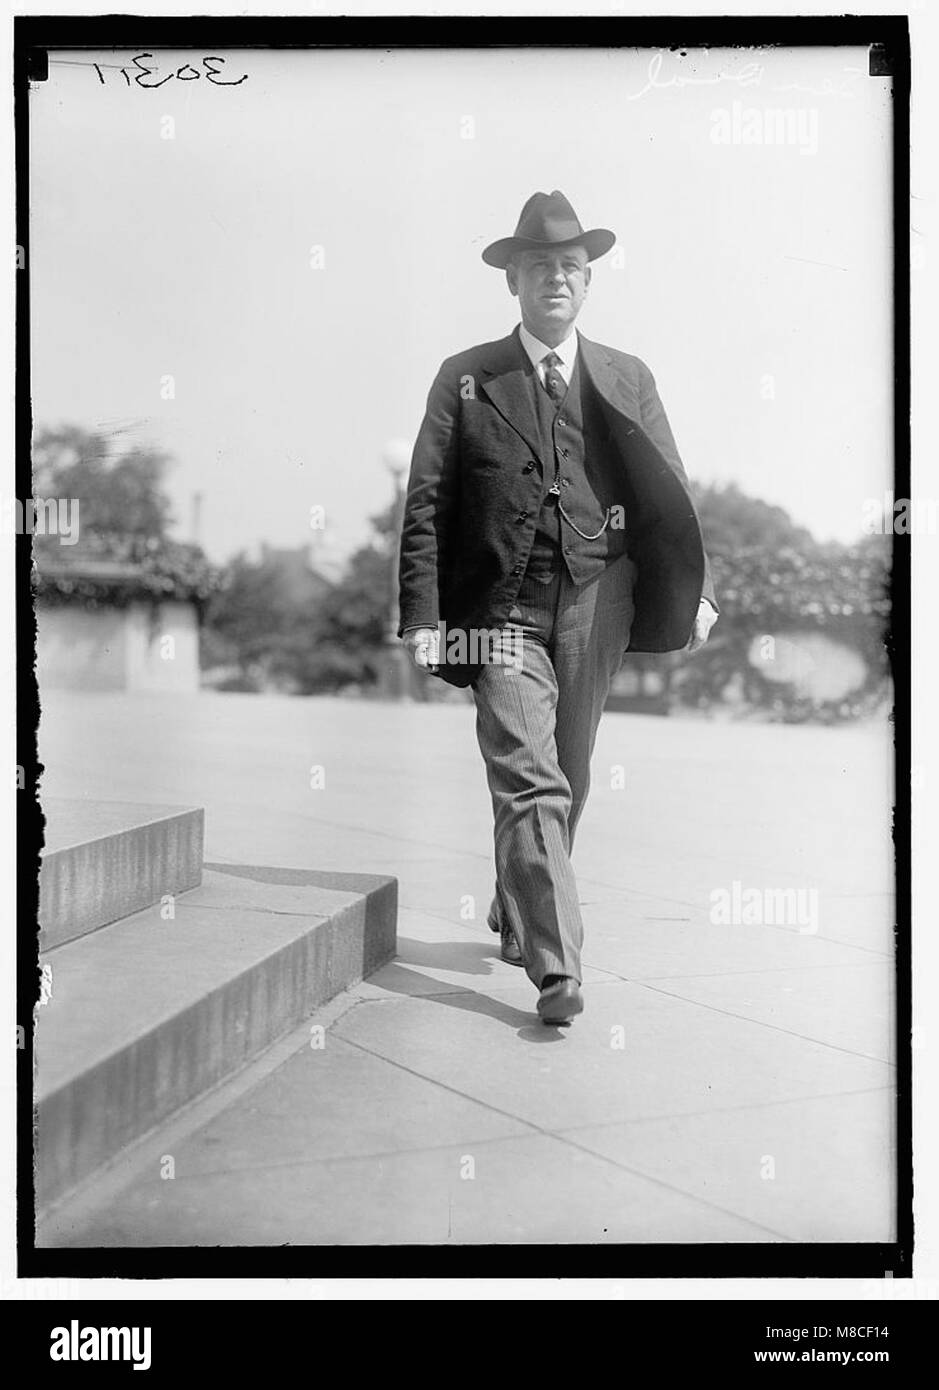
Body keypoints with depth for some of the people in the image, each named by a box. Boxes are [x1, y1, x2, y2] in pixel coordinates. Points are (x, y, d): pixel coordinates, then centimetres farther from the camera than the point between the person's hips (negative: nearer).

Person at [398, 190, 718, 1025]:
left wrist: (697, 591, -3)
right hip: (503, 609, -3)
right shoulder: (465, 379, 5)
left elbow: (671, 495, 9)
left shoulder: (627, 380, 12)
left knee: (566, 783, 13)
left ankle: (516, 920, 34)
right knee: (530, 789, -10)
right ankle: (555, 966, -7)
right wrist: (422, 614, -8)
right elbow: (426, 504, 1)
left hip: (593, 604, 3)